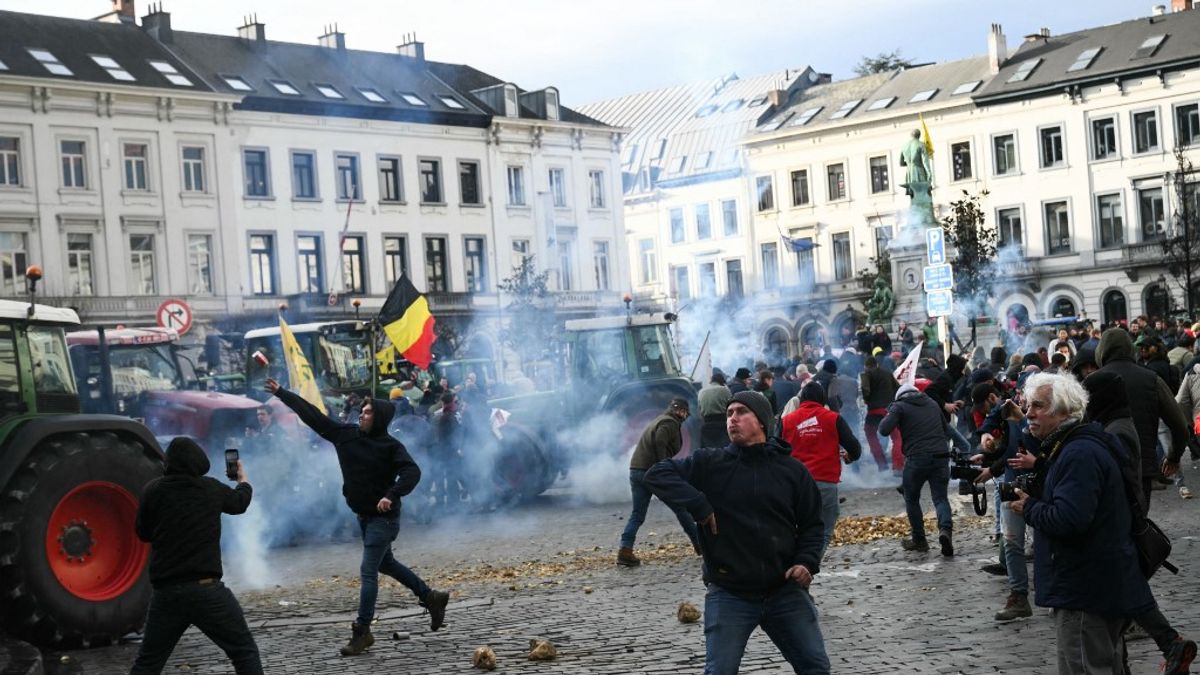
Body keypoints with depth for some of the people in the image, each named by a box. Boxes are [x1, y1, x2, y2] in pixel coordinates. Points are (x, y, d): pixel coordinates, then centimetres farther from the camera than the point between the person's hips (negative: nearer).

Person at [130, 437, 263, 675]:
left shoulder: (154, 490, 0)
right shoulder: (212, 488, 2)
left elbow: (143, 533, 12)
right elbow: (239, 502, 24)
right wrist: (243, 479, 45)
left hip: (166, 592, 2)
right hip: (207, 589, -2)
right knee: (245, 652, 8)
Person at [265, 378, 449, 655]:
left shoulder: (390, 446, -16)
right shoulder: (346, 434, 1)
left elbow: (412, 471, -27)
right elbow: (313, 415, 3)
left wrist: (392, 495, -41)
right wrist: (281, 393, 3)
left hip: (383, 517, -8)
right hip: (363, 516, 8)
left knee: (368, 571, -9)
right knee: (386, 564, 20)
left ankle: (362, 632, -3)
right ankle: (431, 597, 35)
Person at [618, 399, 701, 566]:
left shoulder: (659, 421, 26)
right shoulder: (670, 423, -4)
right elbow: (659, 444, -20)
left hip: (636, 470, 8)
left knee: (637, 514, 5)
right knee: (680, 508, 6)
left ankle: (625, 550, -12)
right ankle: (700, 545, 14)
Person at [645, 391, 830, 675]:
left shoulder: (792, 470, 3)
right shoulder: (709, 463, -2)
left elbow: (811, 523, 10)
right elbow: (656, 474, -6)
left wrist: (807, 562, -7)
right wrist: (697, 503, -18)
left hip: (786, 591, 2)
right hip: (729, 595, -1)